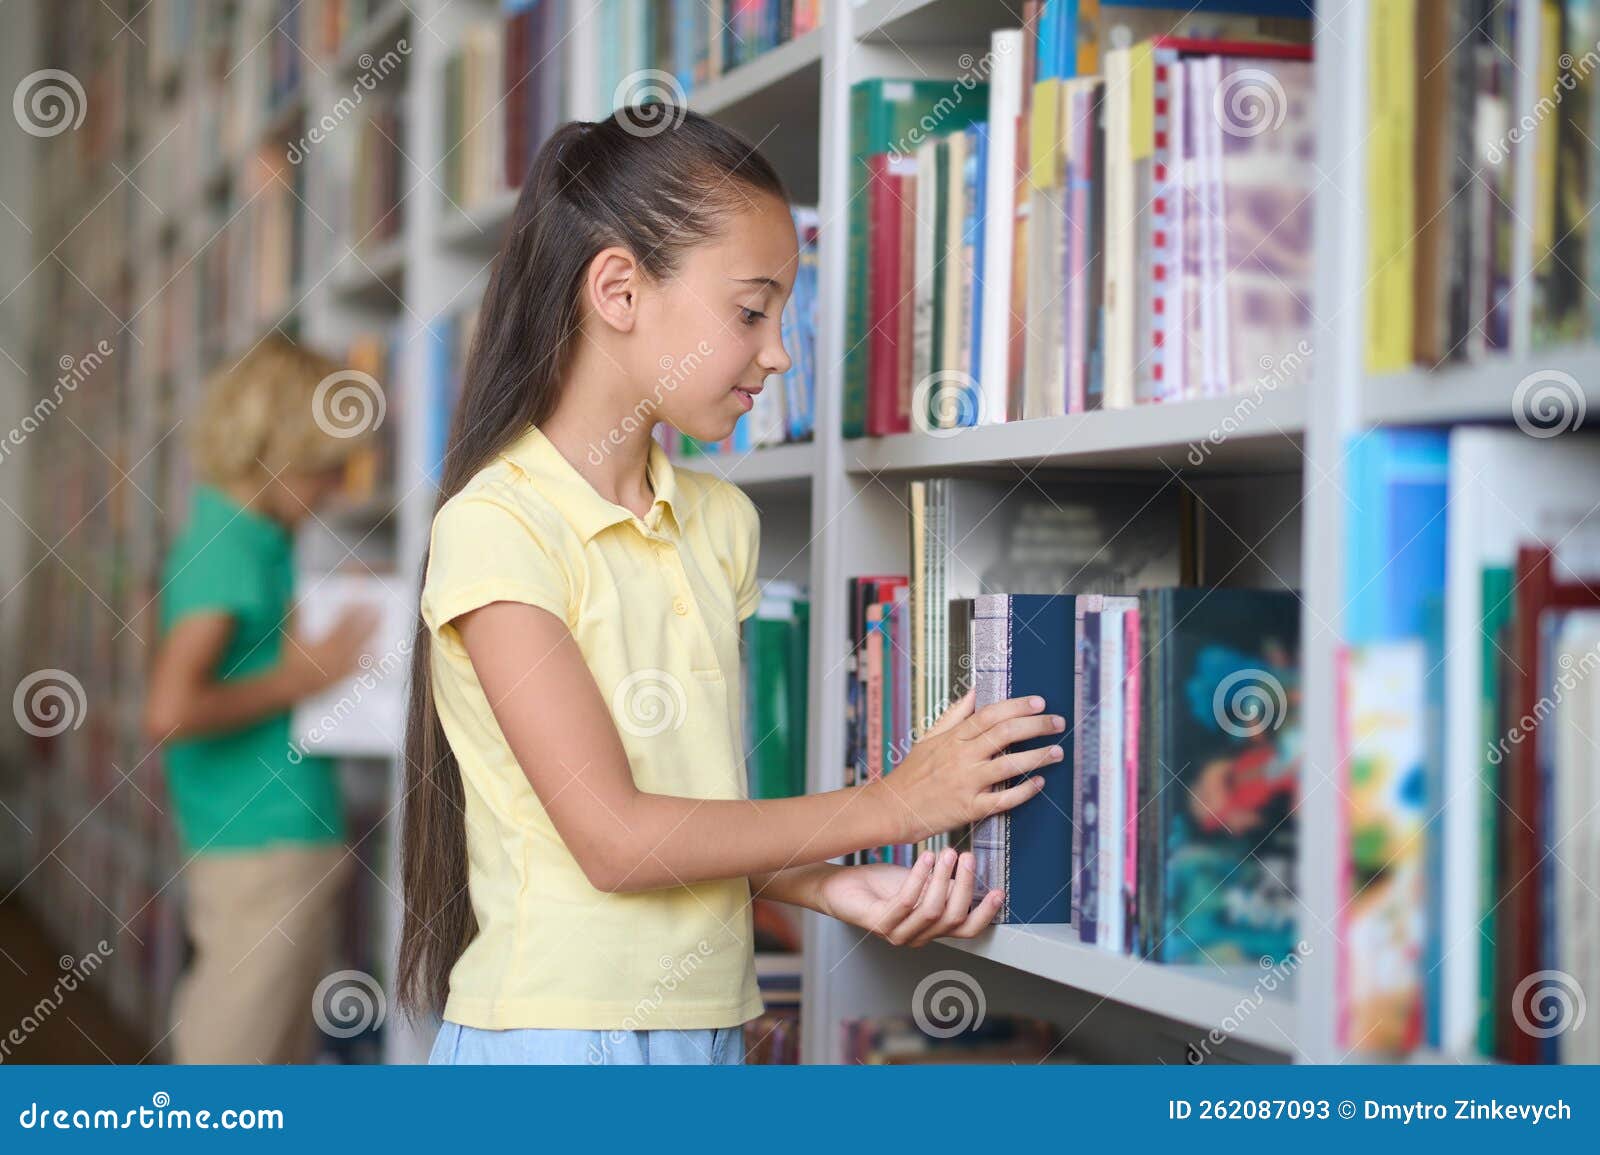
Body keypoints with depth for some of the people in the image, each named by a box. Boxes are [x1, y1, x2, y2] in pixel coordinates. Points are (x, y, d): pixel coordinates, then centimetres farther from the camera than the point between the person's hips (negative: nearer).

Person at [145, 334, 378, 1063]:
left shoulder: (255, 543, 11)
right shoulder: (229, 549, -16)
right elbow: (170, 710, -27)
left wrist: (330, 625, 11)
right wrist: (298, 679, -17)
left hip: (295, 840, 10)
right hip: (262, 850, -10)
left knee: (287, 1051, 16)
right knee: (232, 1057, -4)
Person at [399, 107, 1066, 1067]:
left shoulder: (721, 521, 11)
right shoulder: (497, 526, -12)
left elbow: (706, 809, 10)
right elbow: (613, 835, -16)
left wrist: (834, 887, -8)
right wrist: (893, 804, -10)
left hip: (709, 1022, 6)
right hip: (555, 1029, -6)